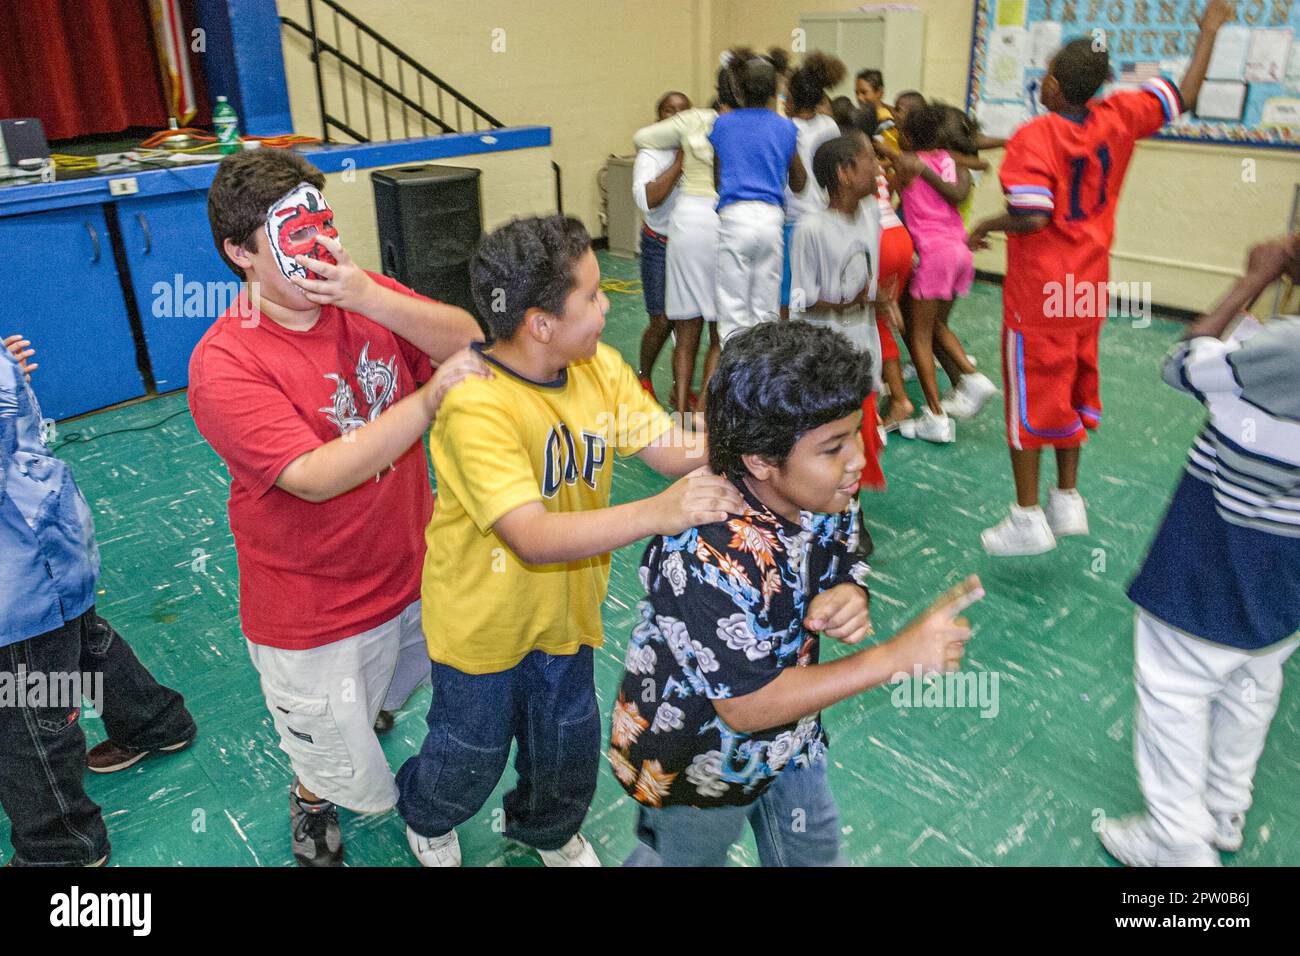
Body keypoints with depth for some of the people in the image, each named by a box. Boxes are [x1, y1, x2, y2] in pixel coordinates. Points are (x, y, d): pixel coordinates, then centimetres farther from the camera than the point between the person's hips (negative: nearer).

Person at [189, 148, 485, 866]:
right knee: (356, 785, 16)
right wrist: (431, 397, -36)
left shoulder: (367, 297, -4)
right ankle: (311, 801, 50)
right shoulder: (225, 363, -22)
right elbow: (315, 477, -31)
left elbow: (468, 342, -16)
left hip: (413, 574, 5)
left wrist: (368, 296, -29)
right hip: (316, 621, -4)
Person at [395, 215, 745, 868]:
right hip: (483, 618, -5)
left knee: (567, 745, 24)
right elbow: (533, 537, -41)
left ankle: (547, 830, 58)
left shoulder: (599, 367, -10)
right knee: (471, 756, 19)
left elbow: (678, 450, -15)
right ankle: (425, 817, 57)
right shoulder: (475, 405, -32)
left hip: (566, 606, 5)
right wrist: (657, 513, -52)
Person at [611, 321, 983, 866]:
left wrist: (849, 599, -27)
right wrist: (898, 655, -36)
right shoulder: (705, 556, -40)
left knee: (813, 852, 28)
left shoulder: (827, 498, -19)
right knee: (686, 856, 24)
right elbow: (746, 706, -34)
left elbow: (850, 567, 0)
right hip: (697, 759, -6)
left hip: (789, 735, 6)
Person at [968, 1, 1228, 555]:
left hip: (1039, 292, -6)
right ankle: (1067, 501, 28)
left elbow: (1030, 218, -27)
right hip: (1089, 289, 6)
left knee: (1030, 395, 2)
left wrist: (985, 227, -8)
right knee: (1073, 391, 19)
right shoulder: (1118, 118, -1)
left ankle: (1027, 519, 8)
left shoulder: (1033, 137, -18)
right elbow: (1185, 96, 13)